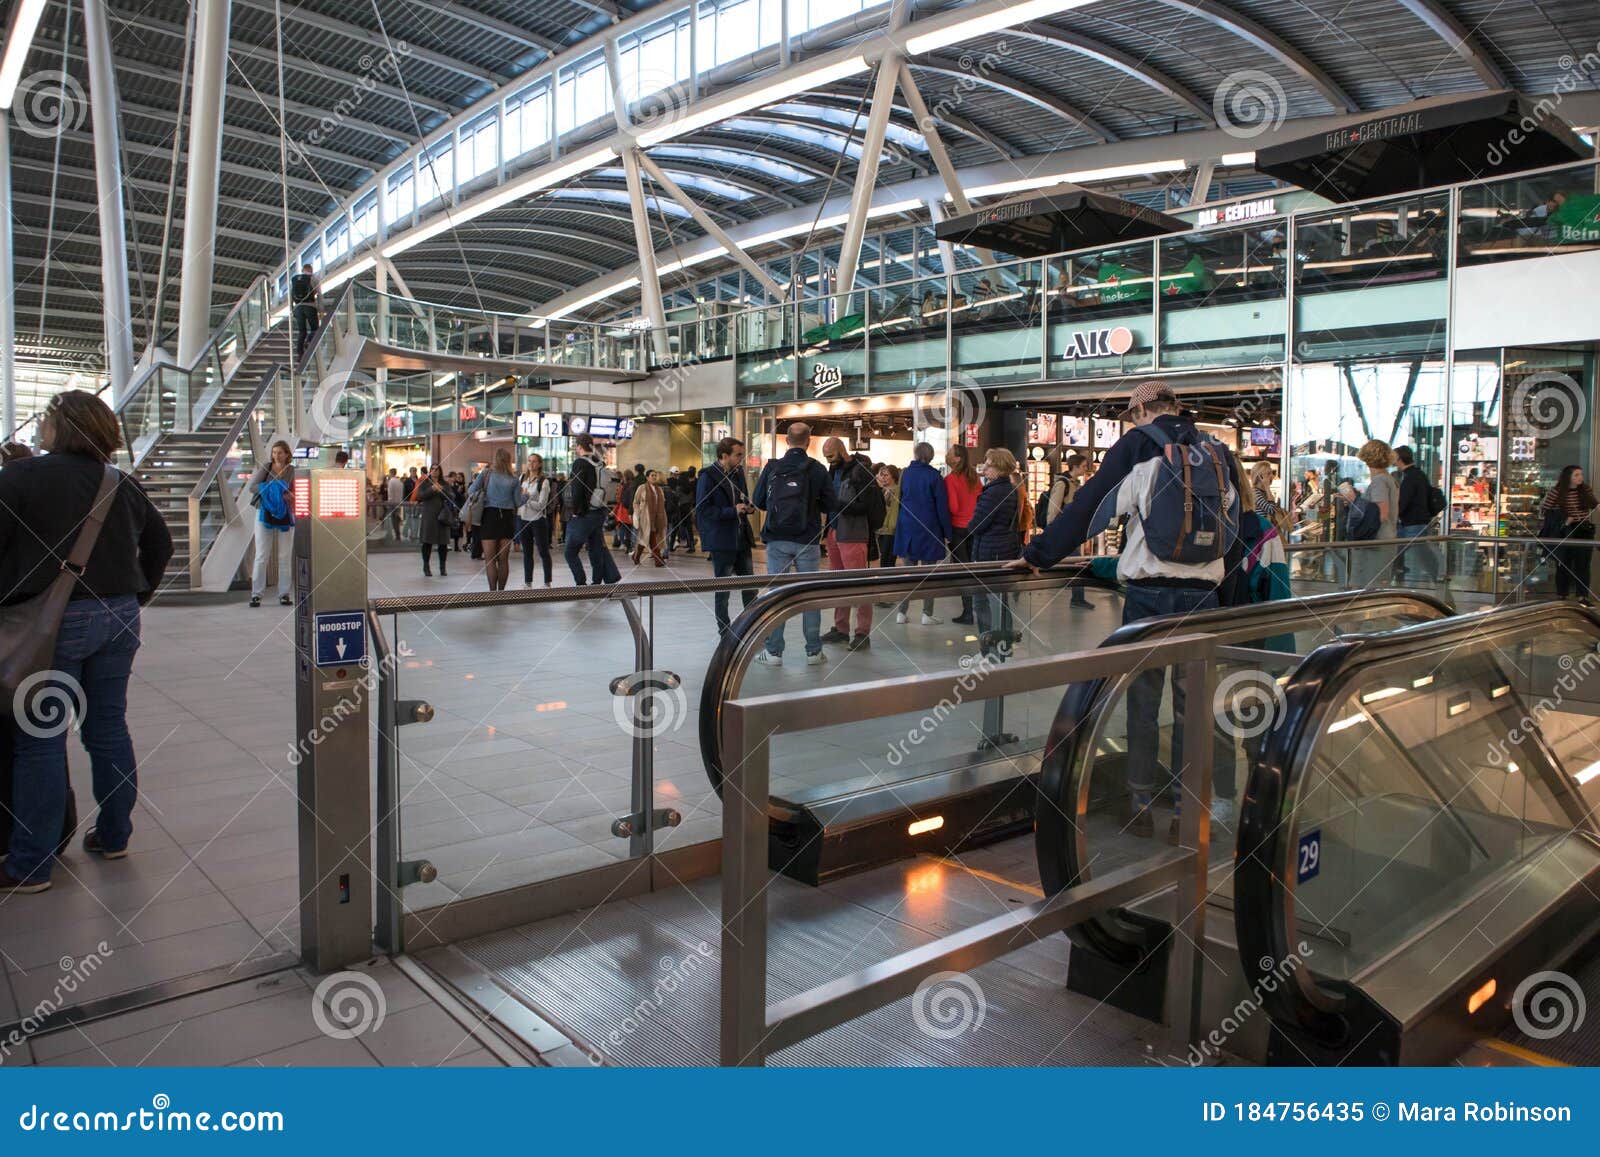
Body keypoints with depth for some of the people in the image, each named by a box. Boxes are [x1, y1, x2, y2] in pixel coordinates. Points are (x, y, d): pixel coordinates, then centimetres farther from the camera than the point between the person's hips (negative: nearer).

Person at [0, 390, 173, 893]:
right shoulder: (123, 485, 8)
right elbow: (160, 543, 16)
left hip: (53, 622, -5)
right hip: (118, 618, 5)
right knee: (109, 728, 14)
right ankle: (113, 836, 24)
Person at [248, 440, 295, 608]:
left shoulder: (291, 470, 4)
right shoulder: (265, 466, -2)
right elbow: (252, 486, -8)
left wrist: (291, 496, -12)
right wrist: (270, 489, -21)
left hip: (284, 515, 2)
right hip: (265, 512, -2)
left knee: (284, 555, 3)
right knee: (261, 555, -4)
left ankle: (284, 594, 9)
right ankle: (256, 594, -1)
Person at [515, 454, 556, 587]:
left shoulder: (544, 482, -8)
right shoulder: (522, 480, 9)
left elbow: (541, 505, -15)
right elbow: (516, 497, 23)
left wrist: (527, 499, -23)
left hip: (538, 520, -6)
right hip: (523, 520, 6)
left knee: (543, 551, 2)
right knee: (527, 552, 11)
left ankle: (547, 582, 10)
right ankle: (528, 582, 18)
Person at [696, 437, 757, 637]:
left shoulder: (738, 472, 10)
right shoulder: (707, 476, -11)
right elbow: (702, 510, -15)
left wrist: (747, 507, 1)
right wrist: (733, 511, -20)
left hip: (741, 538, 7)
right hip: (720, 540, -6)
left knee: (750, 585, 9)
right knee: (722, 587, 4)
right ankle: (724, 631, 15)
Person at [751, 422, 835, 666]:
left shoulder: (772, 467, -2)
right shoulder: (817, 469, -5)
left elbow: (758, 501, 4)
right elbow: (829, 506, -1)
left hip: (777, 540, 1)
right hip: (807, 540, -1)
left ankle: (773, 651, 8)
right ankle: (813, 651, 12)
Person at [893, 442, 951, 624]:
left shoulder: (905, 474, 3)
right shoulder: (933, 475, -8)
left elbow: (900, 500, 10)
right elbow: (942, 506, -8)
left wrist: (899, 527, 16)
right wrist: (946, 532, -2)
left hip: (907, 527, 3)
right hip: (929, 529, -3)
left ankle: (901, 612, 7)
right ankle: (927, 614, 2)